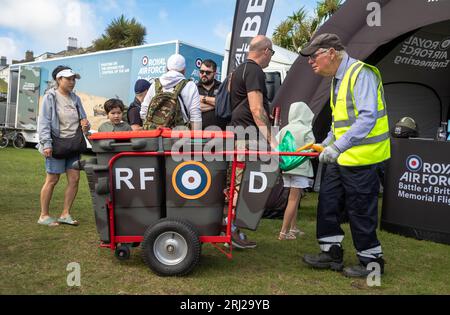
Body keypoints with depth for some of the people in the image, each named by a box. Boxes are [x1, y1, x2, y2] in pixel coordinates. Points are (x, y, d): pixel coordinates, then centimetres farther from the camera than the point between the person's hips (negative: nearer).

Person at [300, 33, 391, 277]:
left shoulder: (361, 74, -16)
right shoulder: (338, 78, 15)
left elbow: (368, 117, -27)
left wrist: (338, 146, -31)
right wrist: (326, 144, 19)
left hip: (361, 157, -9)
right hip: (341, 157, 9)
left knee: (360, 212, 1)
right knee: (327, 202, 11)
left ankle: (372, 262, 19)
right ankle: (332, 253, 24)